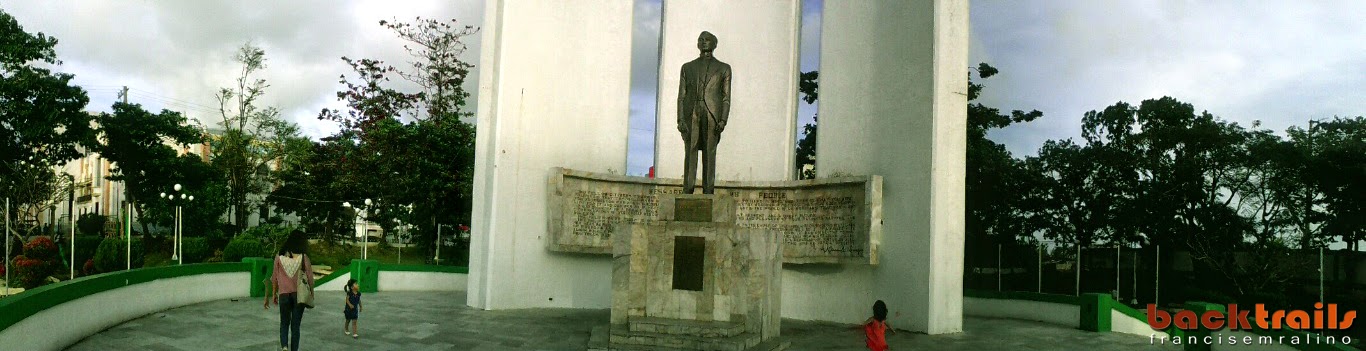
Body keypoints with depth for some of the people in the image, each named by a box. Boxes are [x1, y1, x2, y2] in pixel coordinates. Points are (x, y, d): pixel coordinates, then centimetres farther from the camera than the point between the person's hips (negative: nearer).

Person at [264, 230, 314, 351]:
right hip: (299, 294, -1)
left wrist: (274, 293, 16)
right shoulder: (303, 257, -6)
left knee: (284, 323, 13)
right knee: (295, 325, 8)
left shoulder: (279, 257, 0)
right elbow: (310, 278, -3)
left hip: (284, 294, 1)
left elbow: (275, 277, 6)